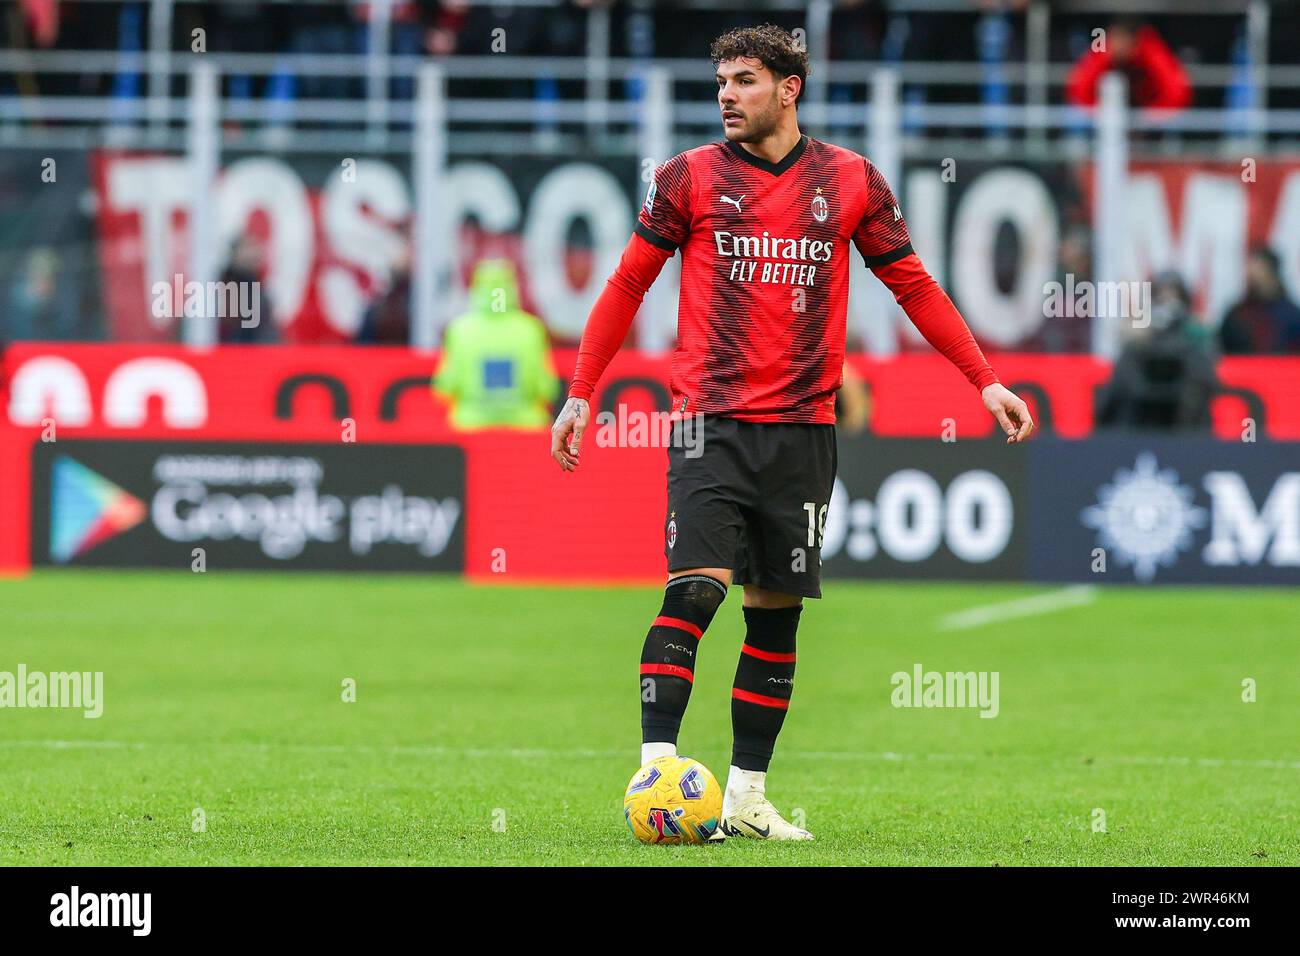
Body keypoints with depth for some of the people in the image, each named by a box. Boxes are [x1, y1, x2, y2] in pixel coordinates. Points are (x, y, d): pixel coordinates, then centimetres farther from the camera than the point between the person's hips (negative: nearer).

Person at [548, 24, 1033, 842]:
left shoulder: (851, 181, 6)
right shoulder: (689, 178, 2)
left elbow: (913, 286, 12)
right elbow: (627, 285, 8)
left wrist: (987, 381, 6)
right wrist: (581, 393, 4)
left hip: (803, 428, 2)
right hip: (711, 421, -2)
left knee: (777, 610, 5)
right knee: (695, 588, -17)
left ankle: (747, 797, 12)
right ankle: (656, 769, -17)